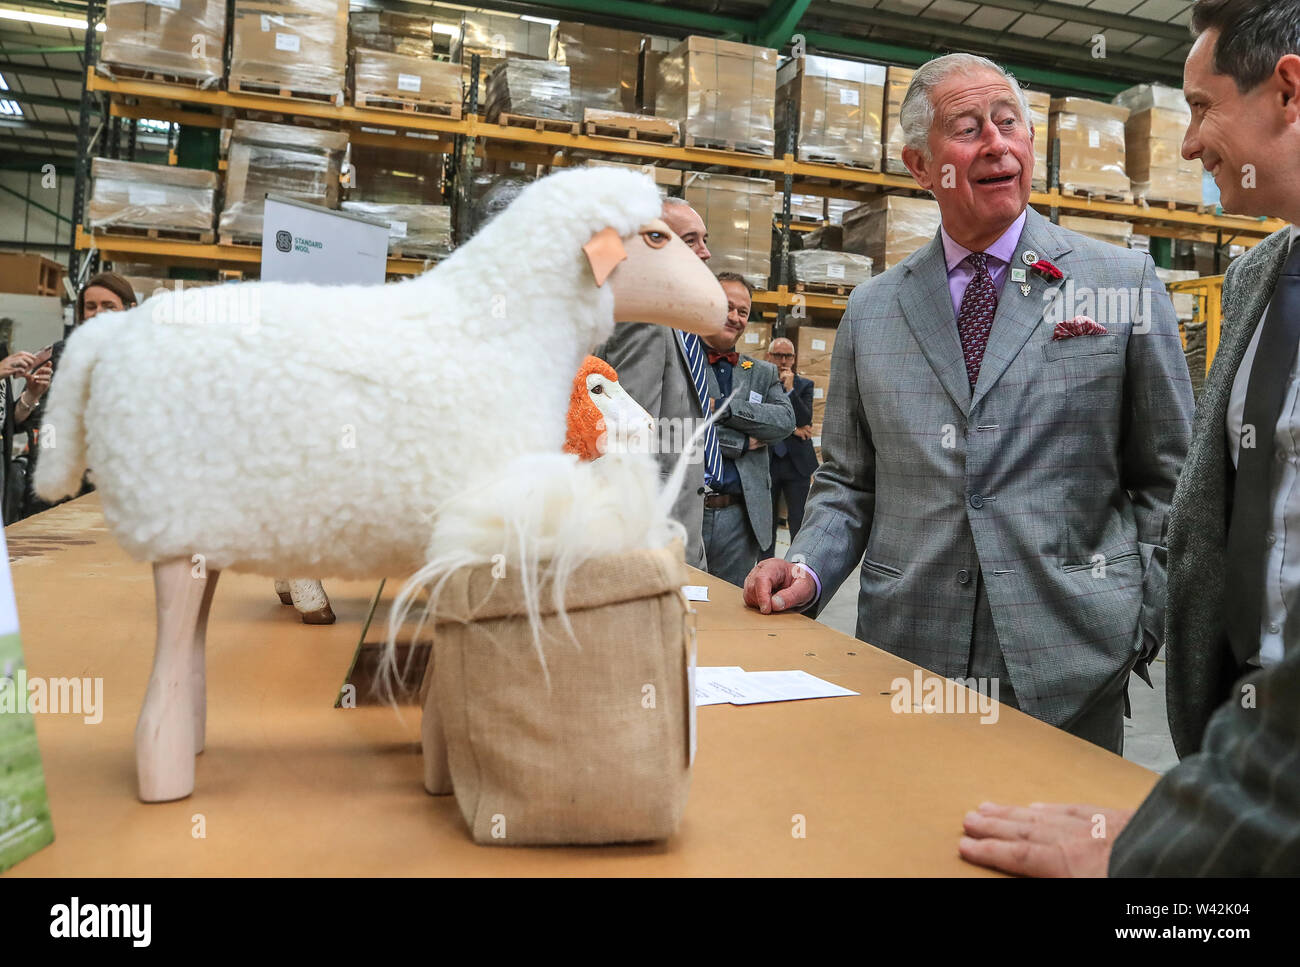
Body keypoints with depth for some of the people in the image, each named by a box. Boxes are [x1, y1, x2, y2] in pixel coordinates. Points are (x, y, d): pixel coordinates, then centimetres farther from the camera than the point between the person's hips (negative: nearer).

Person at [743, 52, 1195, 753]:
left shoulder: (1124, 282, 2)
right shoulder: (871, 311, 7)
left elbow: (1167, 479, 4)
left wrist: (1138, 625, -4)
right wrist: (808, 569, -4)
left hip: (1068, 670, -1)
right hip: (905, 655, 2)